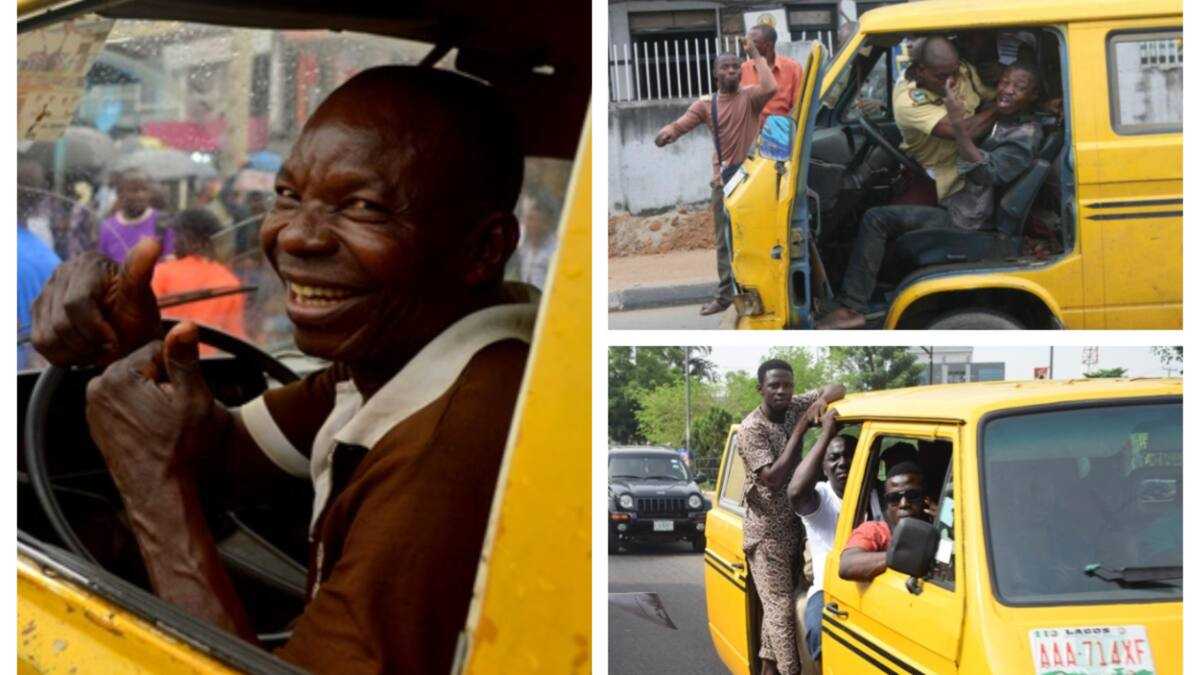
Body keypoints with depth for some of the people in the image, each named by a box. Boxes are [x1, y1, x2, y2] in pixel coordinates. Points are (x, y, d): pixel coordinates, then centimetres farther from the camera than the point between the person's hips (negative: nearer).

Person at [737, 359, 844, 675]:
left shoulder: (796, 408, 1)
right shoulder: (751, 429, -18)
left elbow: (836, 388, 7)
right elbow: (773, 479, -26)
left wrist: (822, 400, -18)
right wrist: (800, 428, -22)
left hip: (793, 525, 7)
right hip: (766, 530, -7)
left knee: (776, 602, 14)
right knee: (781, 605, -9)